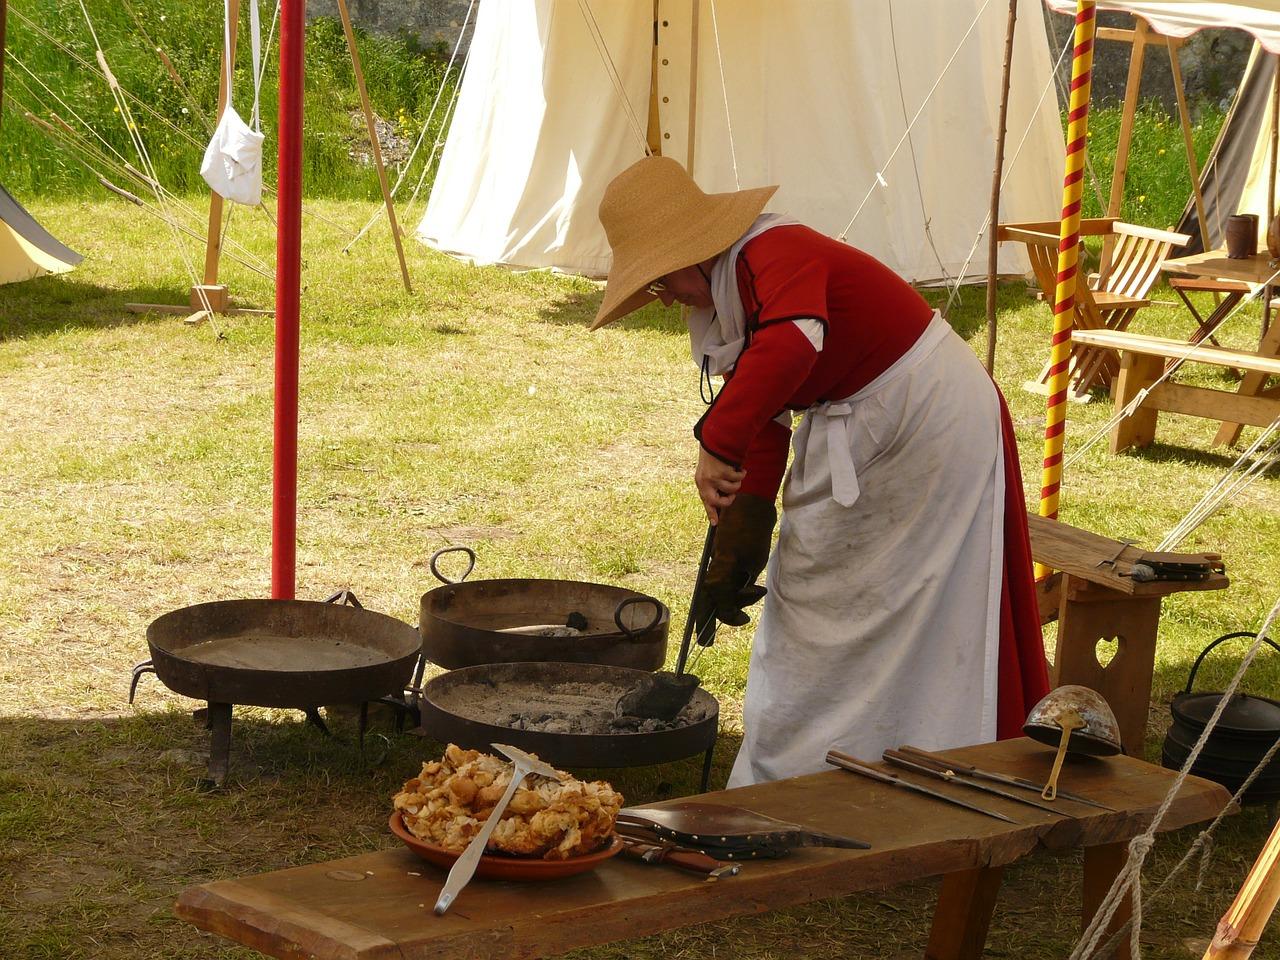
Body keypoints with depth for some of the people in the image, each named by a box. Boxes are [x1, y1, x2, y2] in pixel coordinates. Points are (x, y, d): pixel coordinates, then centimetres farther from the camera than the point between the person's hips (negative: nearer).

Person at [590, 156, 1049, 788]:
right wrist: (735, 557, 7)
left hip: (929, 422, -11)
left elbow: (793, 341, -47)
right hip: (852, 438, 11)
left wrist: (716, 441, -45)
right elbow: (764, 435, 10)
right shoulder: (727, 298, 7)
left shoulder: (776, 255, -23)